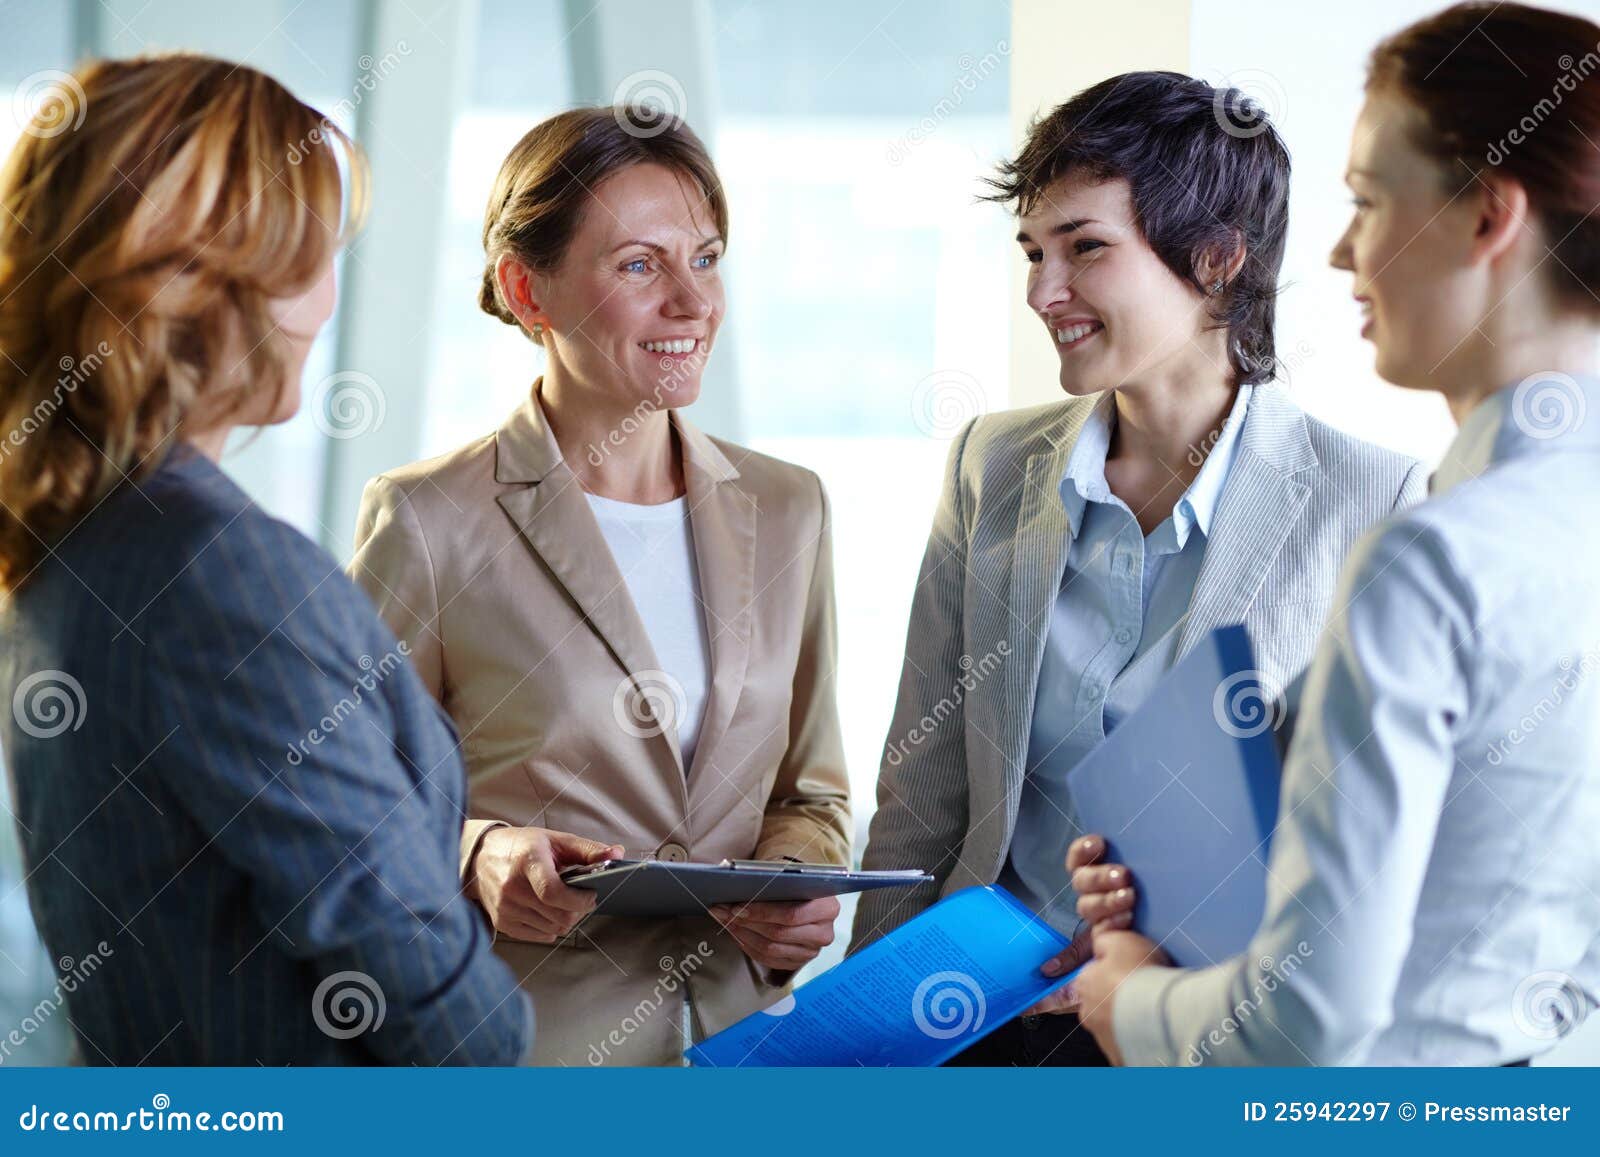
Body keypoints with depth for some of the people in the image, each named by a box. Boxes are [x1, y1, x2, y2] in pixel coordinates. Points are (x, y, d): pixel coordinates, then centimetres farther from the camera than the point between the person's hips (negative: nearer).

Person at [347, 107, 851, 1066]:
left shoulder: (785, 509, 8)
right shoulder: (428, 520, -7)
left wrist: (799, 880, -5)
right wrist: (476, 855, -21)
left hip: (741, 1026, 4)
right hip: (514, 1043, -4)